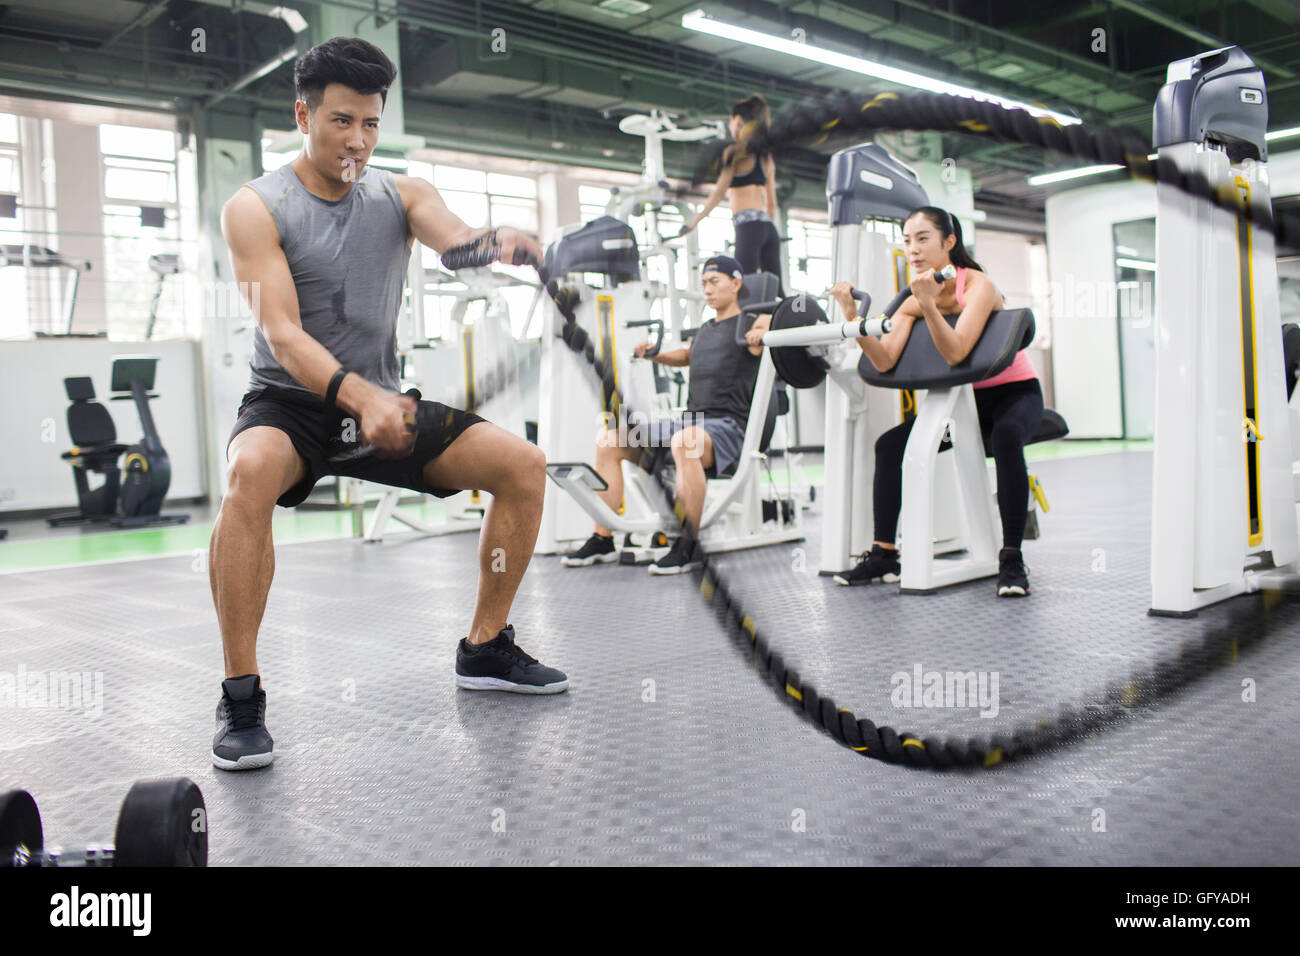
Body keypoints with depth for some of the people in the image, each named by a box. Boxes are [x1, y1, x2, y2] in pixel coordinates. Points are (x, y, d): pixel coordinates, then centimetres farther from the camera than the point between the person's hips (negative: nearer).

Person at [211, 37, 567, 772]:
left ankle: (485, 649, 7)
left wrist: (503, 242, -43)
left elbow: (459, 241, -18)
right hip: (292, 402, -4)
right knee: (251, 471, -38)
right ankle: (242, 696, -25)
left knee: (524, 464, -9)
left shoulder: (403, 194, 3)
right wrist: (357, 397, -39)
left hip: (383, 399, 4)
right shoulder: (255, 208, -8)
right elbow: (283, 335, -20)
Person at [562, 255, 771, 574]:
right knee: (608, 440, -3)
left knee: (683, 442, -43)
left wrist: (760, 335, -32)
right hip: (689, 420, 8)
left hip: (727, 426, -8)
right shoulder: (704, 330, 25)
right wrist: (656, 355, 33)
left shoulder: (746, 325, 1)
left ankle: (688, 545, -34)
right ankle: (602, 539, -3)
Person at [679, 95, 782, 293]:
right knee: (775, 292, 3)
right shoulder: (767, 157, 20)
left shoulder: (735, 152, 0)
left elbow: (719, 192, -5)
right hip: (768, 226, 7)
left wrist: (696, 219, 1)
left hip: (748, 225, -7)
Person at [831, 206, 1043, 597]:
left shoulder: (977, 286, -20)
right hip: (965, 398, 6)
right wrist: (853, 315, -30)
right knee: (891, 444, -7)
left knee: (1006, 434, -38)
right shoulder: (914, 300, -4)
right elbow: (884, 361, -19)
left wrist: (929, 305, -47)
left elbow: (955, 353, -36)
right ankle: (883, 554, -2)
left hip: (1016, 392, -6)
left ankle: (1012, 560, -31)